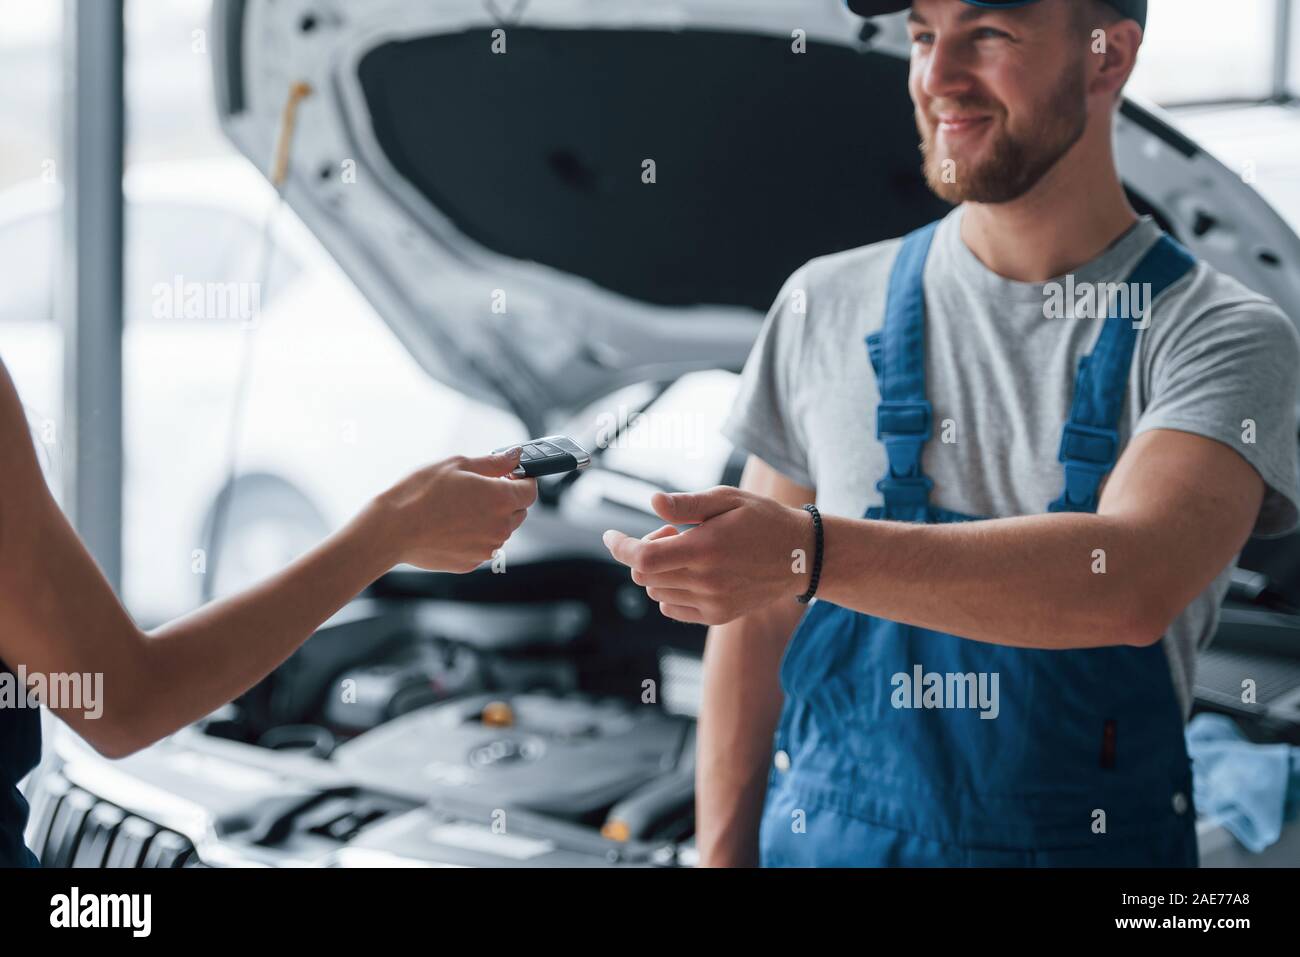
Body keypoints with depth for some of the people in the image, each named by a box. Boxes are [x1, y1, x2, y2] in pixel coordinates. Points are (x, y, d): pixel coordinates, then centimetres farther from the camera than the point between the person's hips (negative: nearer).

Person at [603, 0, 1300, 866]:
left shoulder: (1228, 337, -9)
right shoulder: (826, 306, 1)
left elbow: (1134, 582, -27)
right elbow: (759, 622, 4)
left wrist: (813, 553, -38)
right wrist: (721, 855, -1)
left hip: (1099, 839, -2)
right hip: (824, 839, 2)